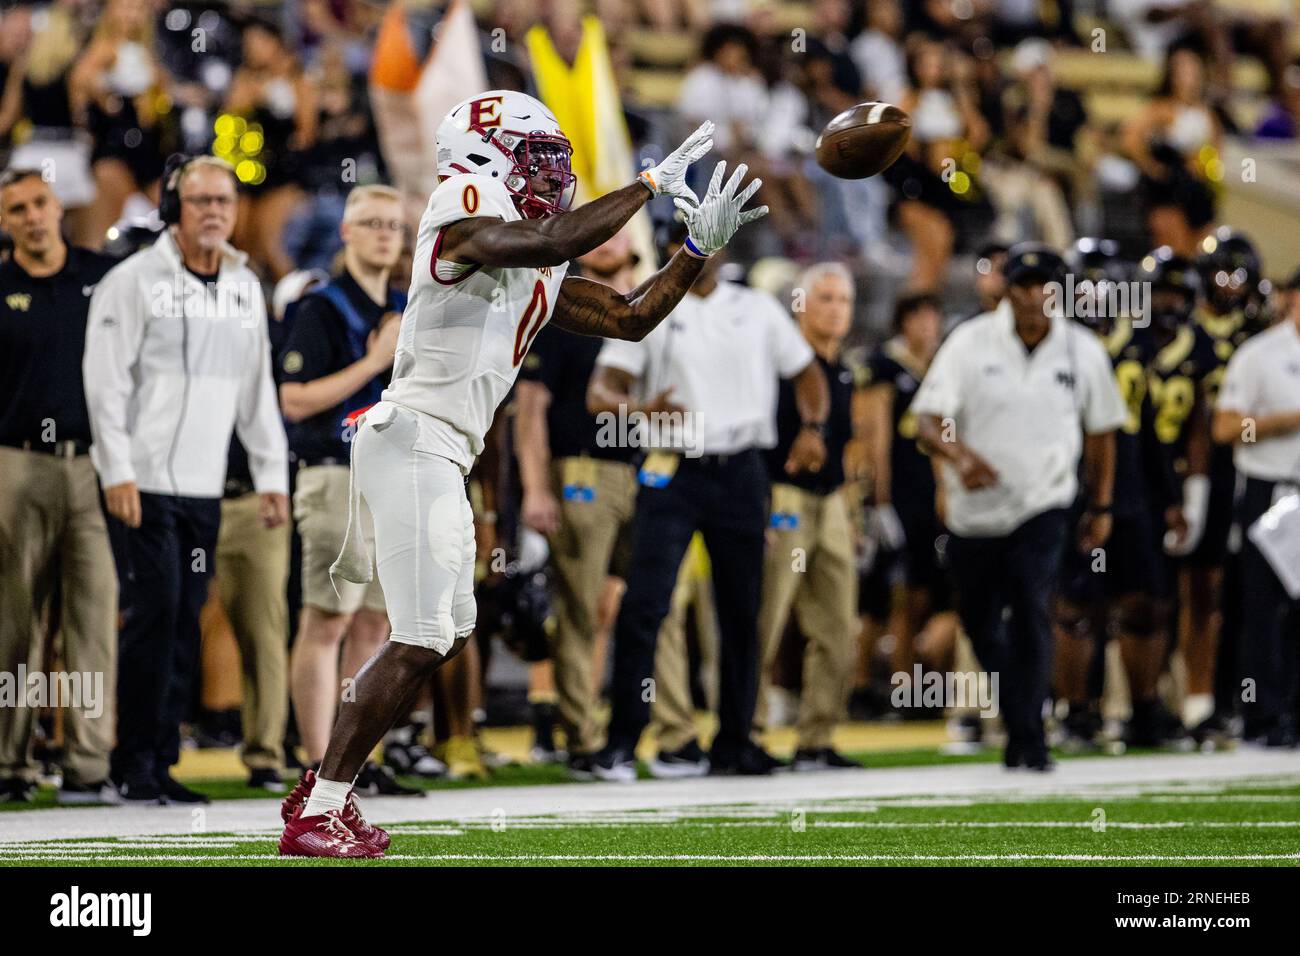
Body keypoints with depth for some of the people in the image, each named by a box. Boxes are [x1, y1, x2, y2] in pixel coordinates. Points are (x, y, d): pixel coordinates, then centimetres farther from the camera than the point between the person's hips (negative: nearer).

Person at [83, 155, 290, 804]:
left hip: (205, 487, 6)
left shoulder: (244, 288, 14)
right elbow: (106, 381, -9)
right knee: (154, 614, -9)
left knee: (185, 623, 4)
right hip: (144, 482, -6)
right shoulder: (135, 281, -5)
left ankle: (161, 762, 9)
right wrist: (118, 471, -15)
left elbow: (257, 390, 19)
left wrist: (271, 475, 13)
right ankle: (135, 764, -3)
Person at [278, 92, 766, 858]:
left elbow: (631, 318, 23)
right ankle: (318, 815, -7)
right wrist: (651, 186, -19)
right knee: (421, 642, -11)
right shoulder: (466, 206, -7)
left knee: (450, 632, 15)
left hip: (442, 459, 10)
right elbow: (542, 242, -26)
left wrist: (701, 246, 15)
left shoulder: (541, 275, 19)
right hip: (415, 441, -10)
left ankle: (325, 790, 22)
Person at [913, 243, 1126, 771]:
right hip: (974, 508, 1)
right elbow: (928, 419, -13)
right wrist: (959, 456, -33)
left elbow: (1101, 431, 13)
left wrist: (1101, 506, 13)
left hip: (1042, 508, -1)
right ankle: (1018, 715, 33)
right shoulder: (969, 342, -6)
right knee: (980, 623, 10)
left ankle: (1027, 740, -15)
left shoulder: (1083, 351, 0)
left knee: (1030, 615, -18)